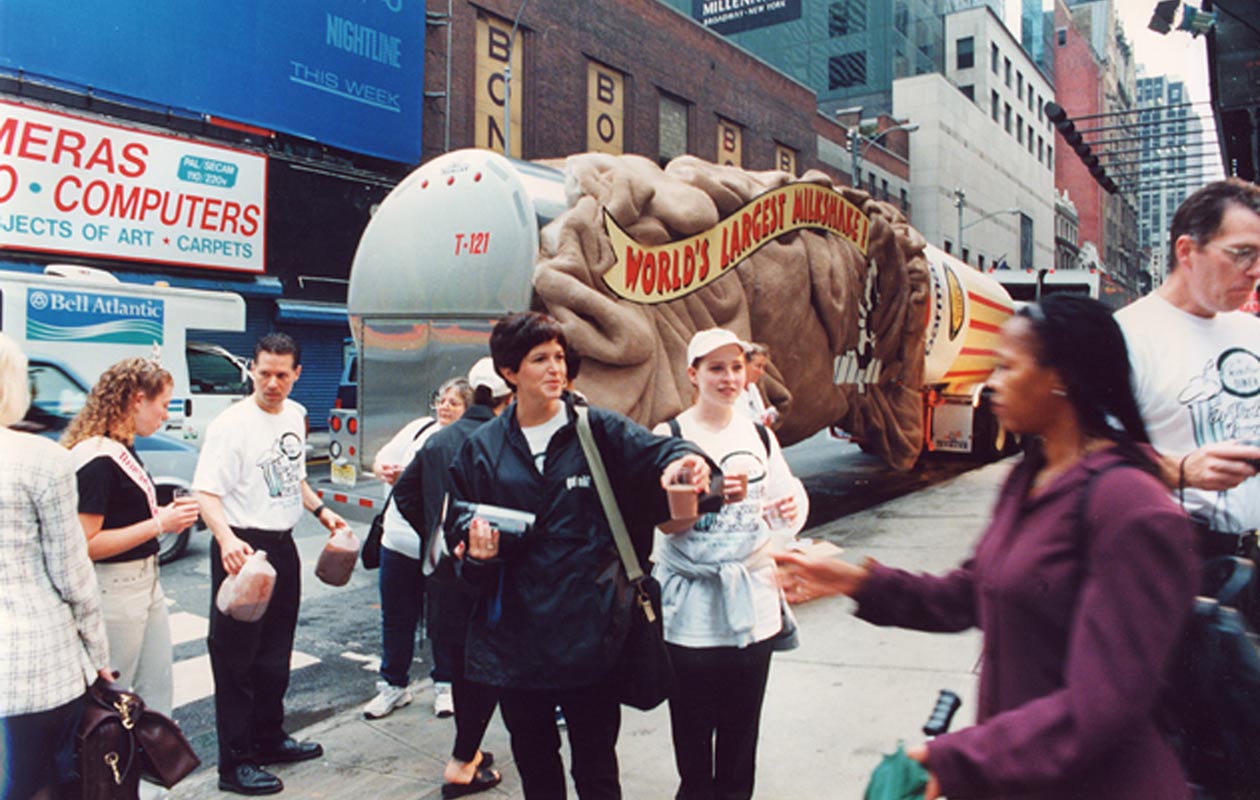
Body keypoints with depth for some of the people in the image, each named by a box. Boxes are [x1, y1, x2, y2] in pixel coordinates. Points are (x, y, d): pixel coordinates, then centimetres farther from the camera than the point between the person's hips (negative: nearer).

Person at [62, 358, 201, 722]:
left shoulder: (123, 449, 9)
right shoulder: (97, 460, -21)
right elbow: (86, 544, -25)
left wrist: (167, 512, 1)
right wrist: (159, 524, -21)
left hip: (146, 582, 10)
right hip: (114, 592, -10)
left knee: (157, 690, 18)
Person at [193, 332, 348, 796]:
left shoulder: (295, 415, 7)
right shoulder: (232, 424, -16)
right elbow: (206, 493, -22)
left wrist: (320, 511, 15)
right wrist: (227, 540, -38)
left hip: (283, 546, 8)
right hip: (243, 549, -8)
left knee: (276, 653, 18)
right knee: (237, 658, 1)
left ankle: (269, 739, 34)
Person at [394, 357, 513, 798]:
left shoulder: (439, 439, 6)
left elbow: (404, 492, 10)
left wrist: (435, 536, 13)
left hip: (443, 569, 7)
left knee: (461, 663, 20)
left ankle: (468, 750, 34)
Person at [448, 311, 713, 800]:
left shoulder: (597, 430, -1)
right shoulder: (481, 450, 4)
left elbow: (653, 451, -16)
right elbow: (461, 530, 9)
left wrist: (683, 459, -38)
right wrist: (477, 555, -12)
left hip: (588, 635, -2)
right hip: (514, 636, 3)